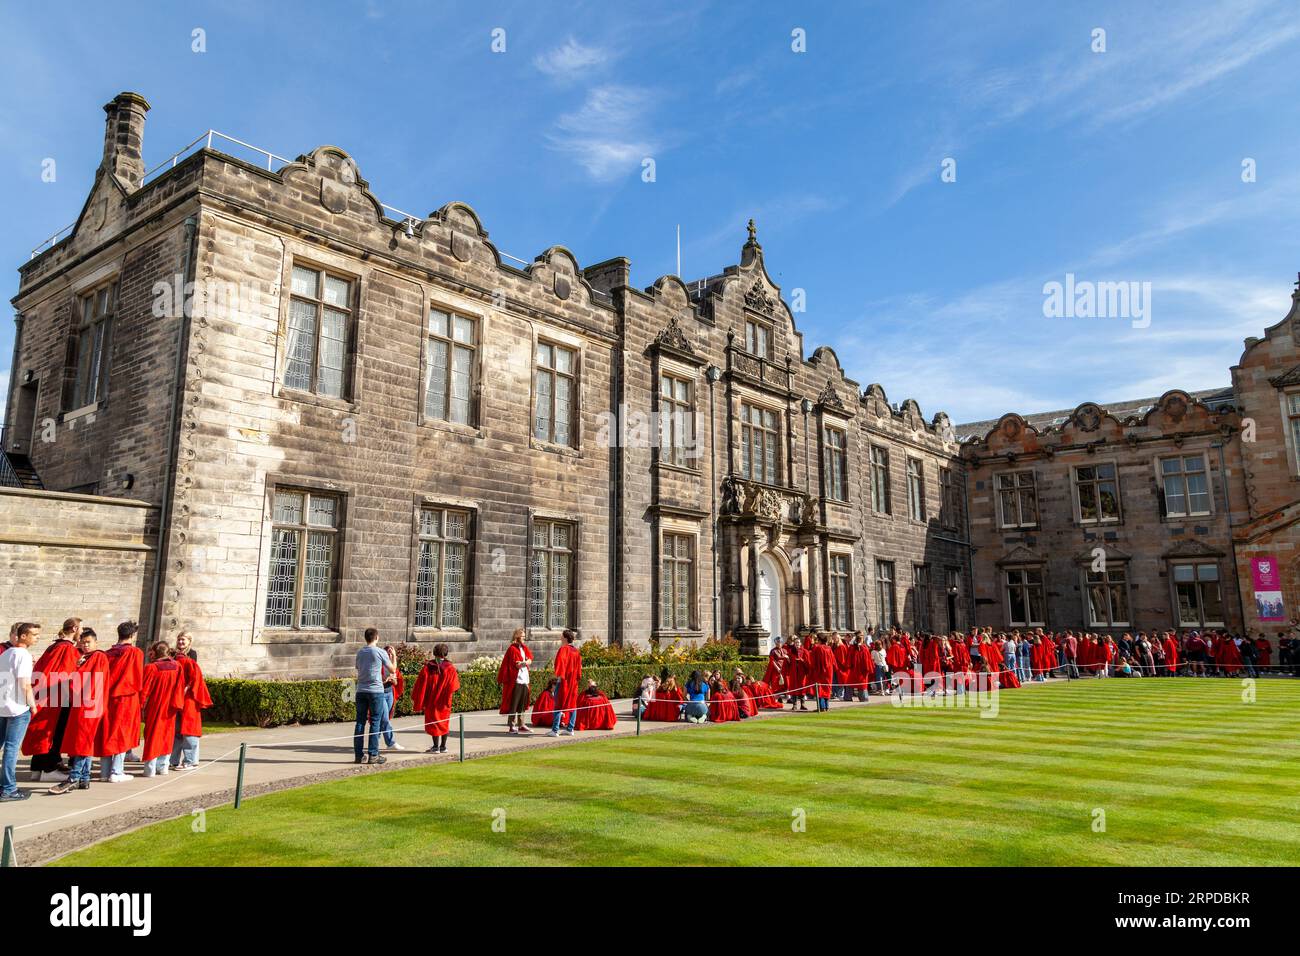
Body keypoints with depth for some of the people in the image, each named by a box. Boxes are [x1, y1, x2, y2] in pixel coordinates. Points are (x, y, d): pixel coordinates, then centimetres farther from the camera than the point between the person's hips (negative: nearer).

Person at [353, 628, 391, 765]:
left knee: (360, 722, 7)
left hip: (361, 691, 5)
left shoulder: (359, 653, 9)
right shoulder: (380, 652, -6)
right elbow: (392, 669, 4)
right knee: (375, 723, 0)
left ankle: (358, 755, 8)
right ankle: (373, 755, 1)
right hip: (376, 691, -5)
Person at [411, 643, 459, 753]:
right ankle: (443, 746, 13)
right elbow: (454, 686, -8)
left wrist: (417, 701, 2)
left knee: (434, 723, 6)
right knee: (444, 723, 12)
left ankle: (436, 747, 6)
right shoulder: (450, 668, -6)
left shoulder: (427, 667, -7)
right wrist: (447, 697, 10)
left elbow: (421, 685, -6)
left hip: (431, 701, -1)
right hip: (445, 702, 1)